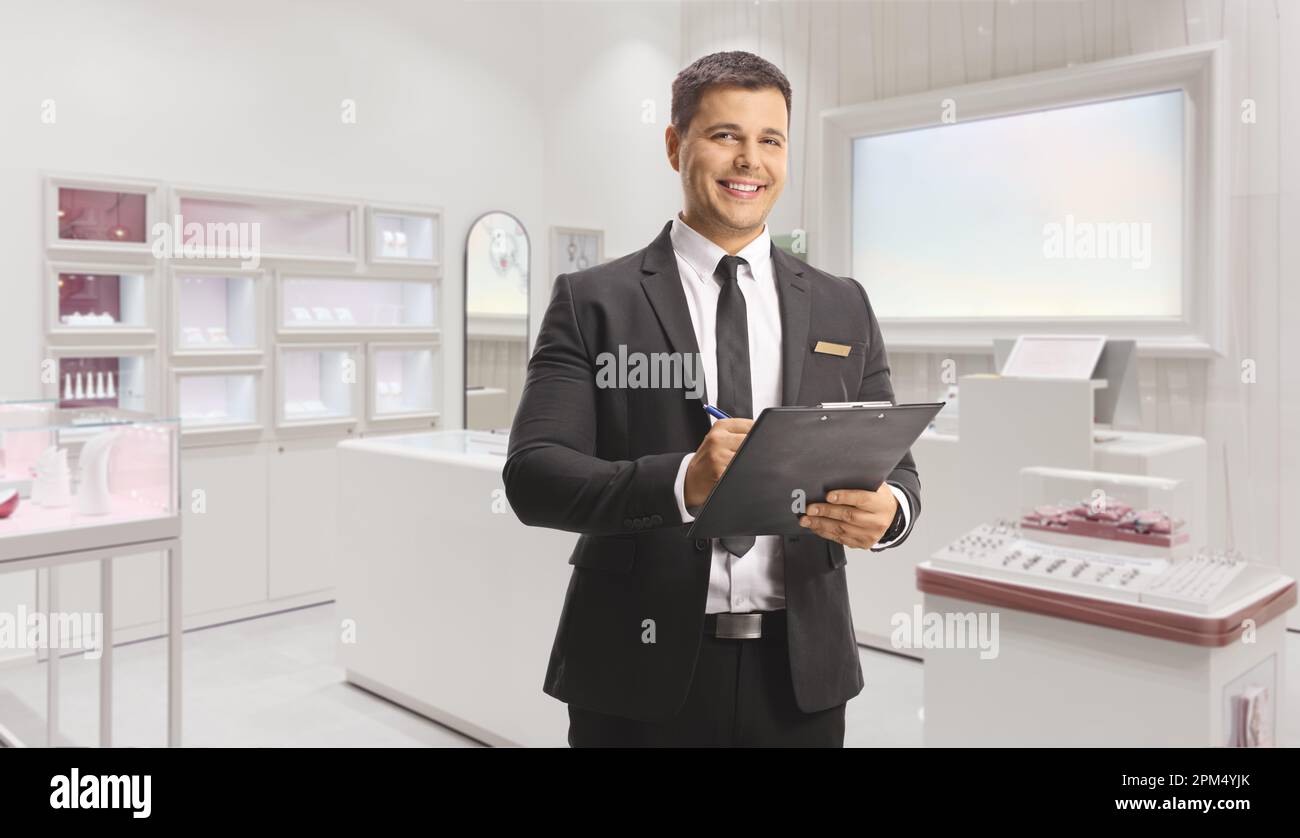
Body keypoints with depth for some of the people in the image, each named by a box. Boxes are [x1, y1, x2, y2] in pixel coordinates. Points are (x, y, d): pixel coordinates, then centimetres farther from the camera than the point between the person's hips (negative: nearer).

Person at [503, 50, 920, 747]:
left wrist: (889, 508, -17)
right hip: (641, 673, -2)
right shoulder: (592, 301, -2)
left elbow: (892, 466, 7)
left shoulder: (843, 307, 8)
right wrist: (681, 482, -28)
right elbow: (531, 476, -11)